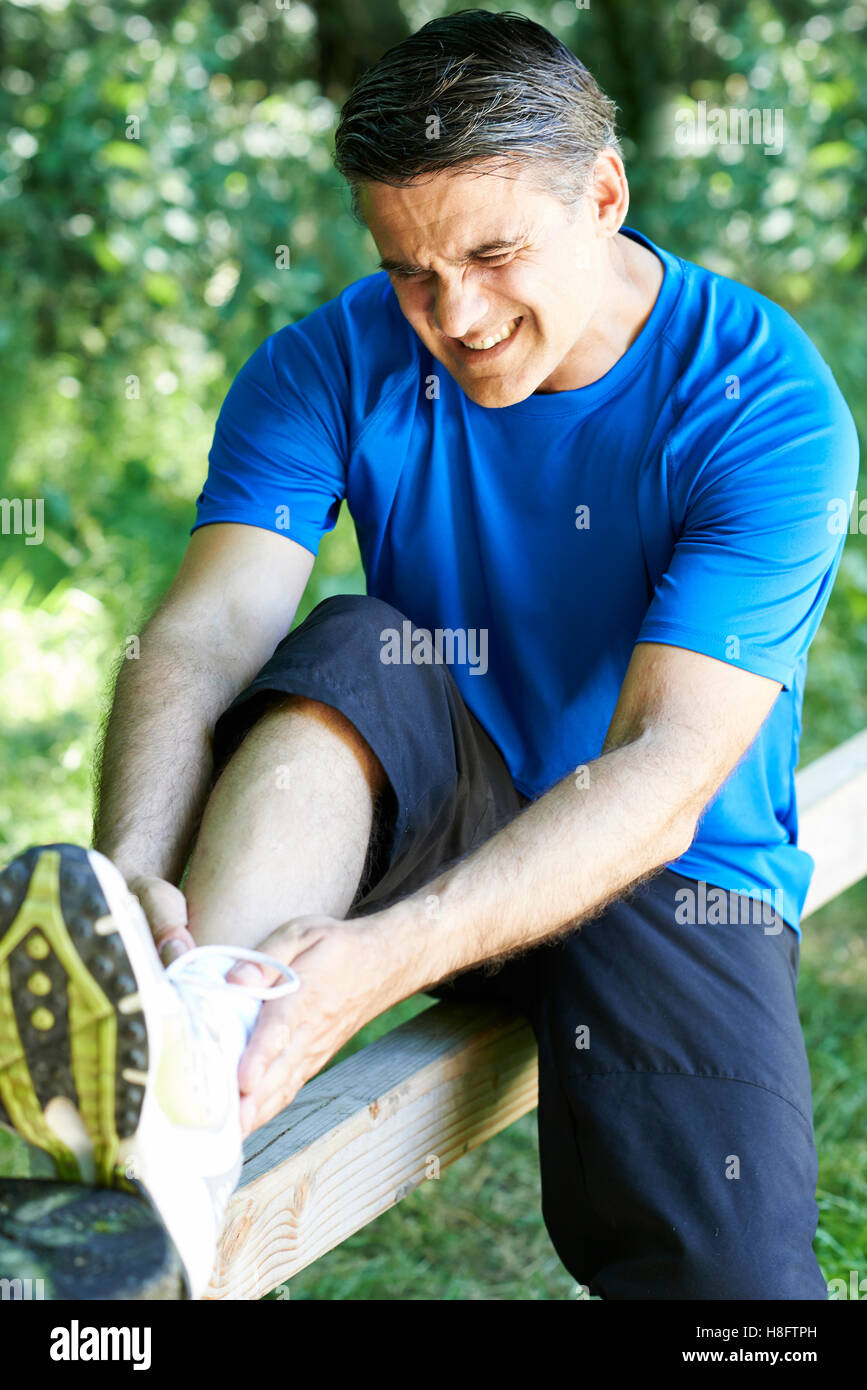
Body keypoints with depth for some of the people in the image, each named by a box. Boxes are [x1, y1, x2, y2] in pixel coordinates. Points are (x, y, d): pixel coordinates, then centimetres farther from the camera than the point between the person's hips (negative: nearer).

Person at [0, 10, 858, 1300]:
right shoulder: (331, 366, -7)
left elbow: (664, 772, -27)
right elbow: (201, 635, -21)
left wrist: (389, 954, -42)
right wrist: (134, 866, -43)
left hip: (665, 876, -1)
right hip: (424, 829, 2)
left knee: (730, 1272, -25)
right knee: (357, 650, -32)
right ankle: (185, 1062, -52)